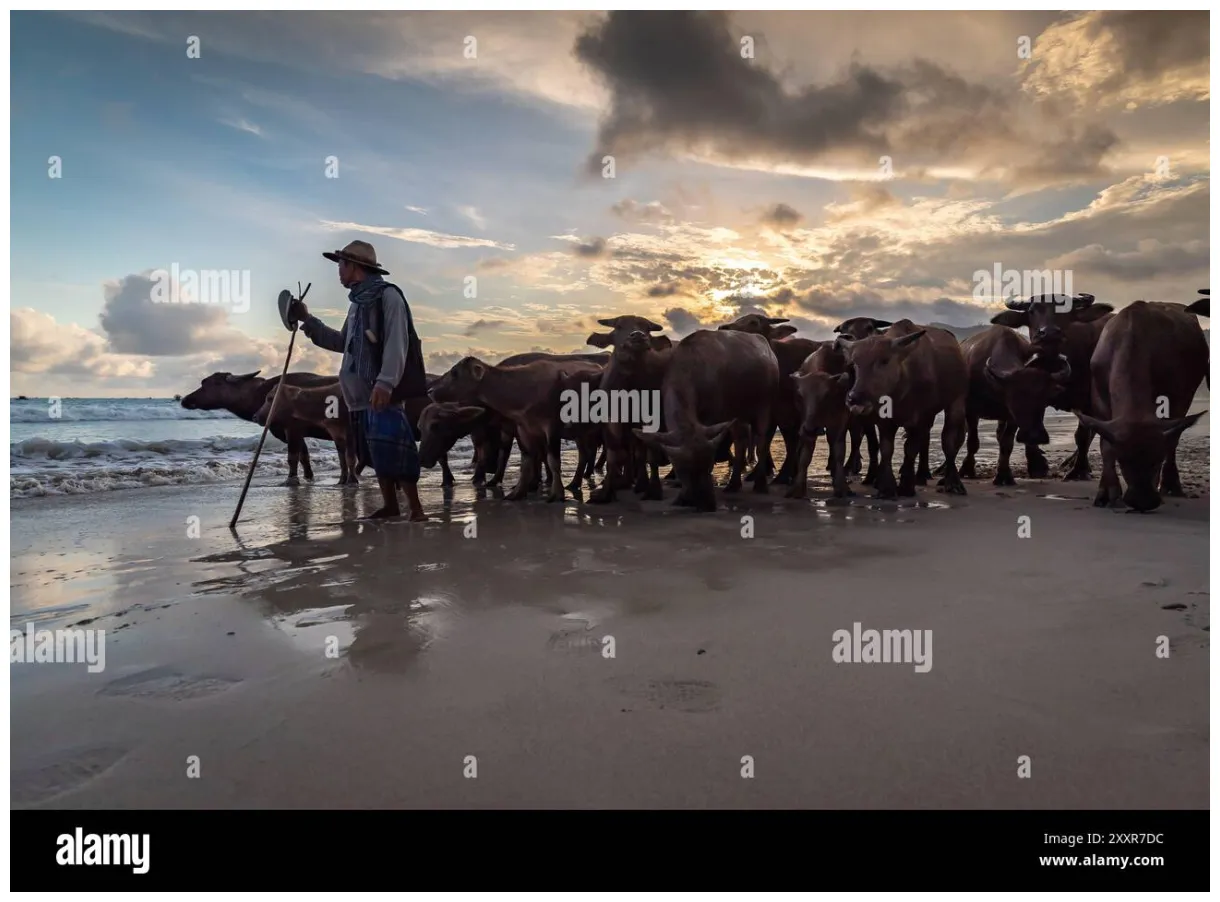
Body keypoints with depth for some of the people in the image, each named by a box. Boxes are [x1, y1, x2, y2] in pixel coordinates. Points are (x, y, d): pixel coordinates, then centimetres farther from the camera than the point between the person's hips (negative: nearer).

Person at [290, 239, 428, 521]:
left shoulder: (387, 295, -5)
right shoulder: (358, 302, 22)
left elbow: (397, 343, -16)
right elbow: (342, 343, 32)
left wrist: (385, 382, -27)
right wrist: (307, 320, 26)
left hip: (383, 392, -9)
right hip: (361, 394, 9)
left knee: (394, 454, -13)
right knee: (375, 454, 10)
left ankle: (417, 510, -9)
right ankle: (390, 506, 18)